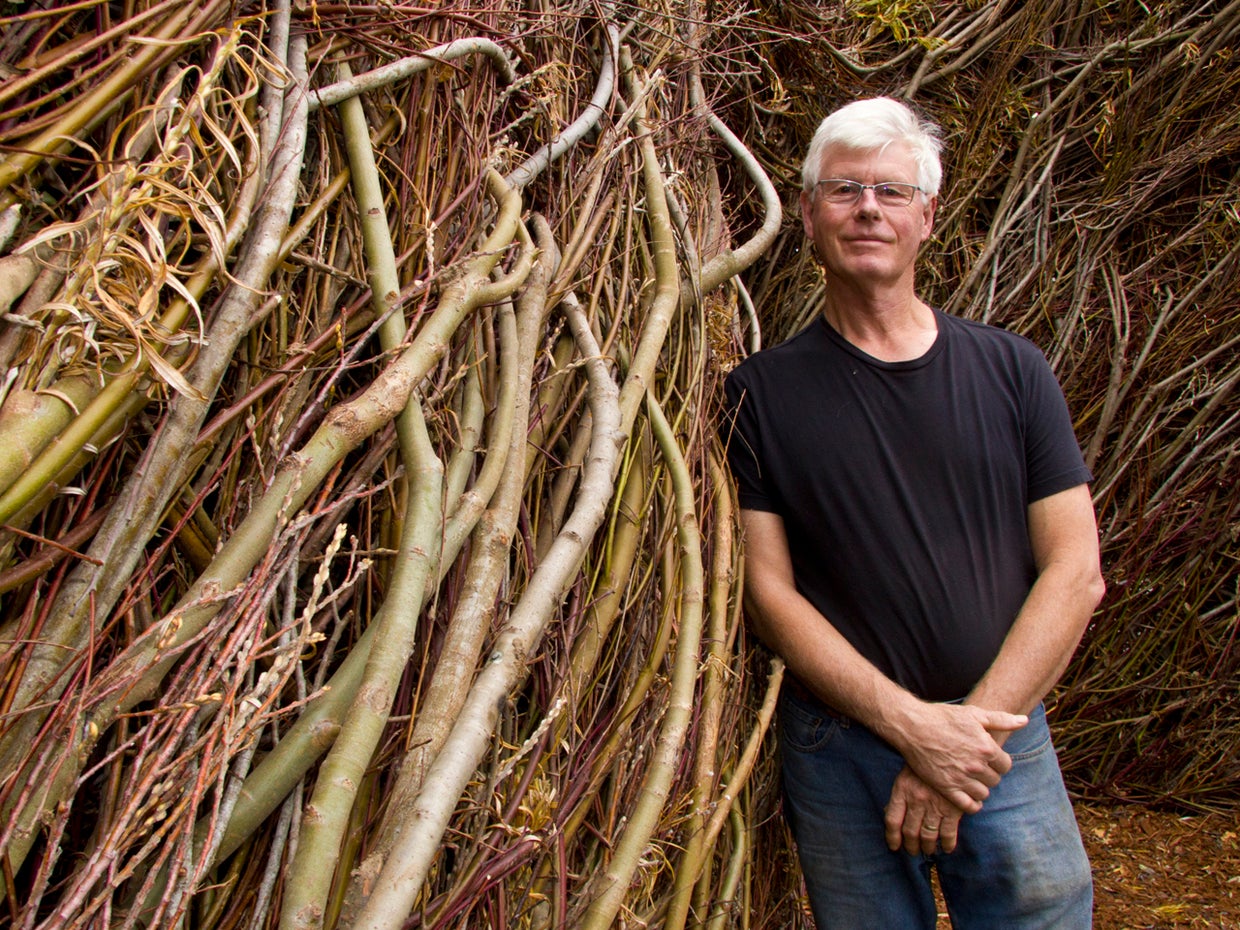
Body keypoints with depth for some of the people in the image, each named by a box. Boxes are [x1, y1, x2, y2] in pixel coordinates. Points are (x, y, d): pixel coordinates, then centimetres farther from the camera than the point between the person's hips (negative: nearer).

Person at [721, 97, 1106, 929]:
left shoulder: (1010, 371, 4)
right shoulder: (761, 391, -1)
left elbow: (1076, 572, 0)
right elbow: (768, 588, -6)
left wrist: (971, 727, -10)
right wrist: (912, 723, -14)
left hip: (1004, 747, 2)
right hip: (839, 755, -1)